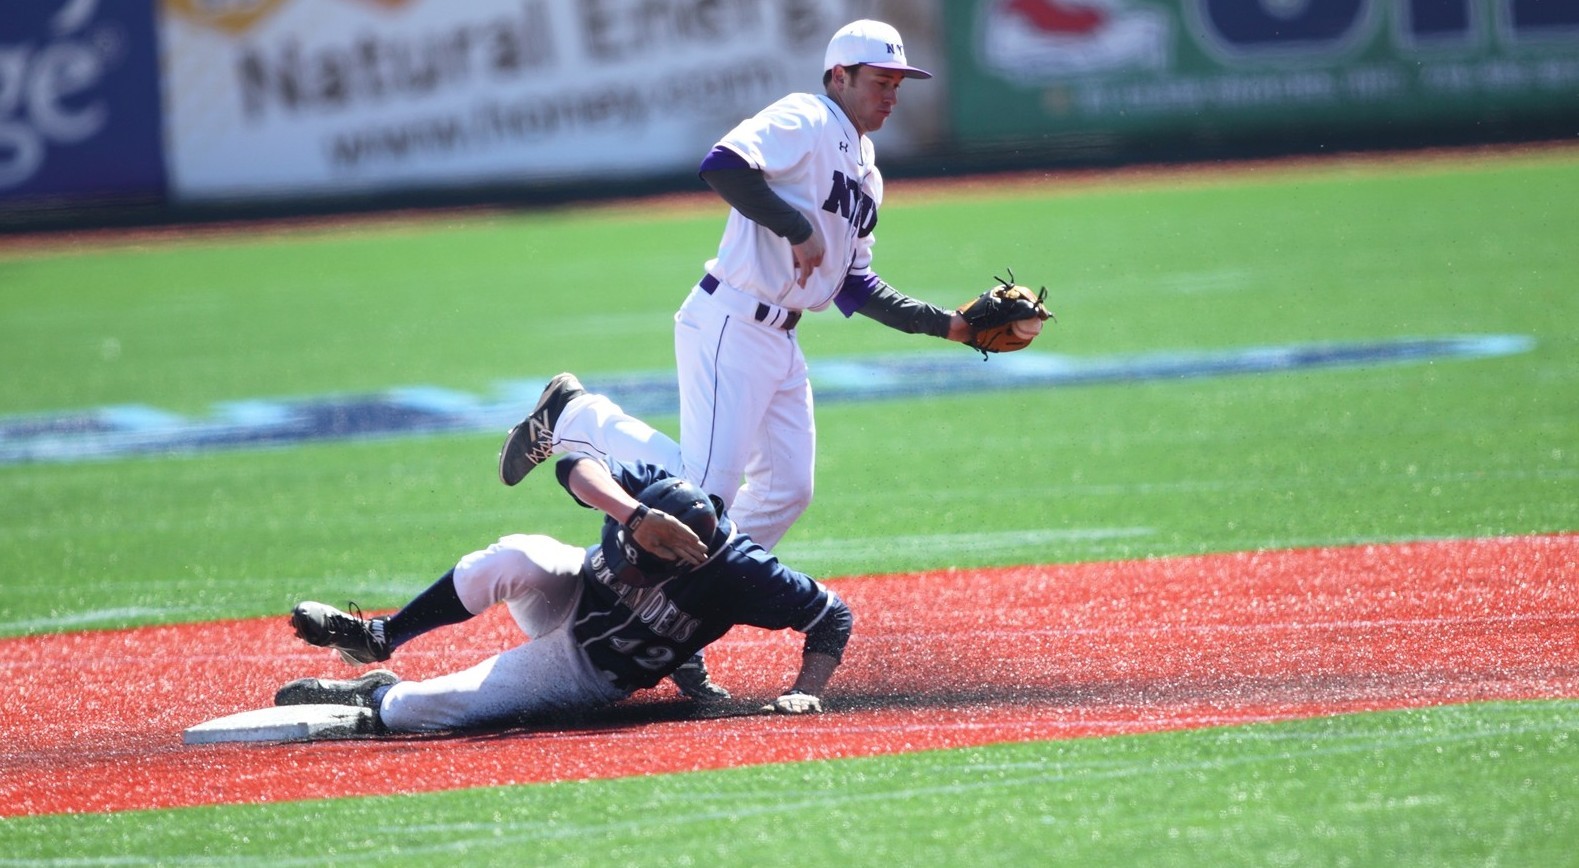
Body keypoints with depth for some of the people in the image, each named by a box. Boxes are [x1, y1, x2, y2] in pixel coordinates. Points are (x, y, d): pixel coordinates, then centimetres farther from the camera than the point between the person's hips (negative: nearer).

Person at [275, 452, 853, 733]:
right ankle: (376, 638, -13)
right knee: (515, 558, -35)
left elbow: (832, 615, -21)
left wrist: (806, 691, -34)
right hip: (569, 593, 3)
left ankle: (376, 696, 17)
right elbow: (577, 466, -39)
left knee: (409, 712, -20)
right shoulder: (653, 489, -25)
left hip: (590, 676, -3)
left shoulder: (738, 573, -32)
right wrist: (635, 515, -55)